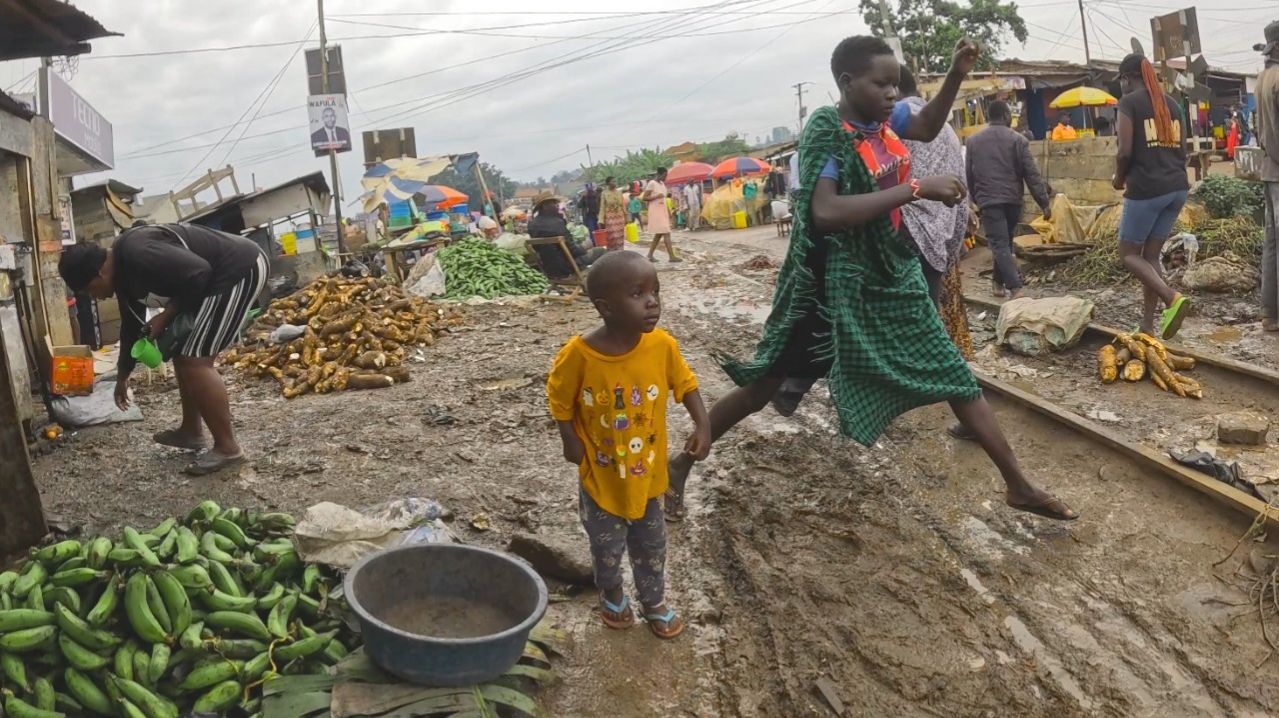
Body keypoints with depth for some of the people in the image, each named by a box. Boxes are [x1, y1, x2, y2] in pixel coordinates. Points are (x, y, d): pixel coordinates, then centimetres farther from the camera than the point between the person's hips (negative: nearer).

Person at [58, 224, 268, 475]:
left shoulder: (137, 256, -20)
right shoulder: (124, 274, 12)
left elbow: (199, 273, -25)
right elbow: (132, 324, 25)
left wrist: (166, 315, -12)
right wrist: (122, 377, 34)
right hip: (217, 277, 11)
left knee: (194, 361, -10)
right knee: (183, 354, 17)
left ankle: (227, 447, -4)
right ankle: (191, 431, 29)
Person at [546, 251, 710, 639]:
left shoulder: (662, 345, -19)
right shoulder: (579, 354, -26)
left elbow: (685, 382, -2)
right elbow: (559, 399, -9)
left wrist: (702, 425, -12)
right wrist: (571, 442, -11)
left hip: (646, 470, 2)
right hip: (601, 473, -2)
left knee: (651, 544, 21)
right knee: (607, 546, 19)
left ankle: (655, 602, 46)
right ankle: (612, 596, 48)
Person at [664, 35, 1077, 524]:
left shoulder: (882, 118, 2)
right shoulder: (826, 129, -20)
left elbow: (928, 128, 24)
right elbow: (825, 212, -35)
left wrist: (957, 74, 6)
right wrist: (916, 188, -31)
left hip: (891, 277, 7)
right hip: (834, 284, -7)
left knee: (956, 377, 10)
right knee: (762, 385, 4)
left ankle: (1019, 488, 23)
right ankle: (679, 466, 22)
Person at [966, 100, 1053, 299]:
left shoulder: (973, 141, 5)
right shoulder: (1017, 139, -2)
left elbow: (968, 174, 12)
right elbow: (1032, 174, -5)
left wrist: (976, 198, 25)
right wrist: (1044, 202, -2)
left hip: (989, 200, -1)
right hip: (1013, 199, 1)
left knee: (999, 244, -6)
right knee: (1006, 242, 18)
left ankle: (1015, 288, -19)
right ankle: (998, 283, 25)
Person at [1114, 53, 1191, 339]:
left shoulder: (1129, 102, -6)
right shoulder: (1172, 104, 15)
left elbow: (1125, 152, -13)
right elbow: (1182, 151, 16)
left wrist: (1119, 179, 4)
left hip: (1146, 188, -7)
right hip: (1177, 188, 7)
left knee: (1128, 254, 5)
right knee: (1151, 255, 12)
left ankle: (1172, 298, -17)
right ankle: (1147, 326, 9)